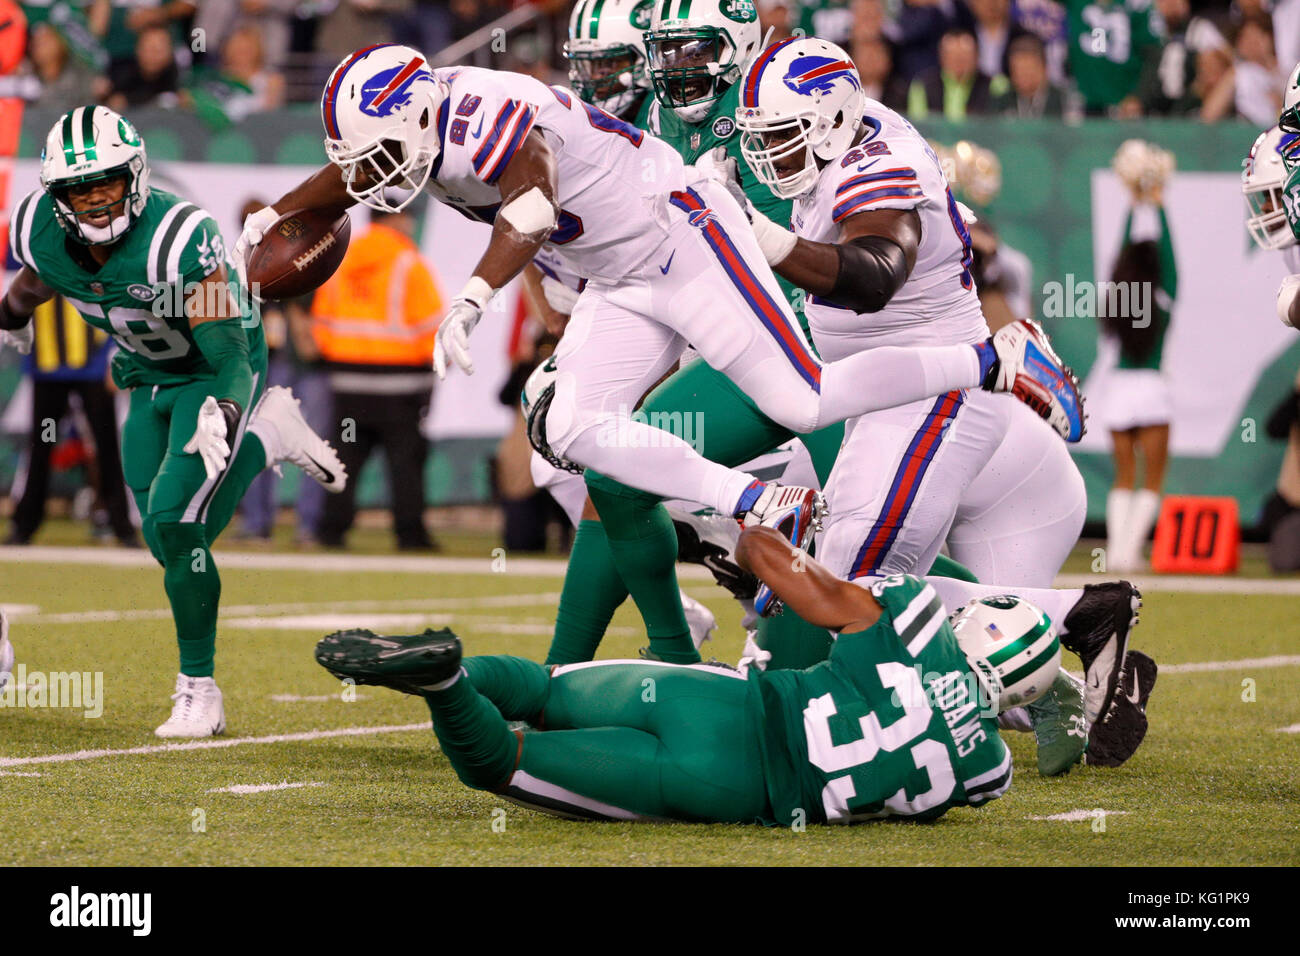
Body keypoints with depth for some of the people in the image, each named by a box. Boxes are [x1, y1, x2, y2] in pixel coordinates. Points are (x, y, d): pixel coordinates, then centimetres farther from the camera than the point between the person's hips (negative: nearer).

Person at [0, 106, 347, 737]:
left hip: (214, 376, -6)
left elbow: (229, 356, -33)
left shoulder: (177, 237, -35)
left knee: (175, 521, -21)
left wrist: (221, 413, -52)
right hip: (149, 382, 7)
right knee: (170, 540, 6)